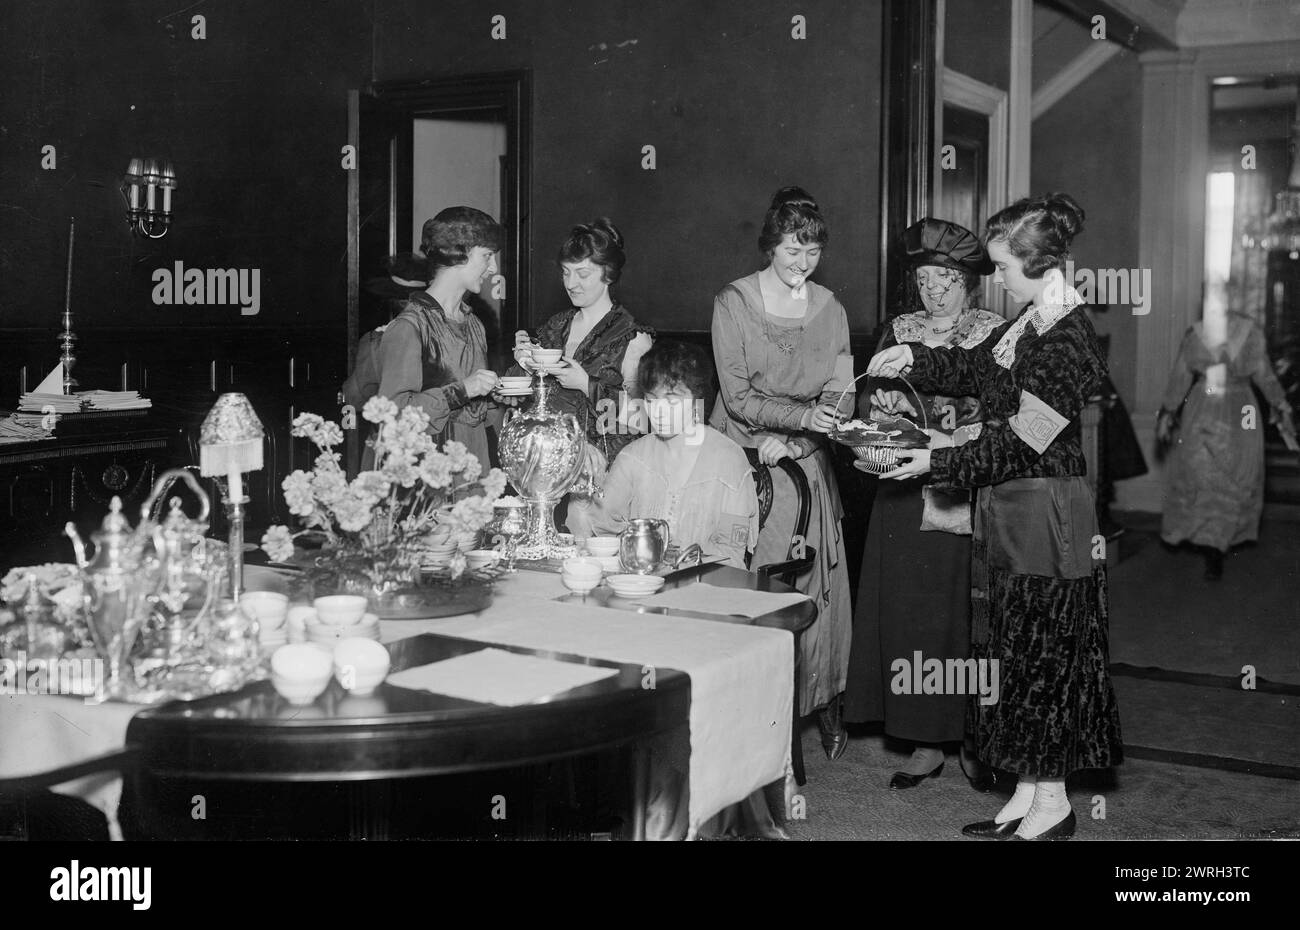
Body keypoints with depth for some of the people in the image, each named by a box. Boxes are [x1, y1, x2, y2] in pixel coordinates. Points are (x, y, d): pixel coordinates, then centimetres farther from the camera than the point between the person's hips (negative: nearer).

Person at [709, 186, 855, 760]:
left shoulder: (829, 309, 8)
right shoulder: (733, 303, -3)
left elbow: (841, 395, 2)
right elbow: (738, 396, -9)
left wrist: (785, 438, -13)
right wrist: (804, 416, -23)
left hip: (807, 462, 3)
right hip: (744, 461, -3)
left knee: (818, 583, 1)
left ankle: (822, 699, 15)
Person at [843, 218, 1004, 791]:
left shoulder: (994, 335, 0)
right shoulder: (899, 332, 11)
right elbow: (875, 407, 9)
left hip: (968, 495, -3)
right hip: (904, 497, 3)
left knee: (965, 611, -2)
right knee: (908, 610, 3)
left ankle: (974, 738, 11)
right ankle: (925, 742, 12)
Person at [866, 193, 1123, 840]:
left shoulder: (1068, 342, -19)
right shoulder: (1030, 321, 8)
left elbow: (1020, 441, -20)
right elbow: (974, 369, 22)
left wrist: (942, 461, -13)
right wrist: (912, 360, 8)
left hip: (1043, 514, -9)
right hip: (1006, 510, 9)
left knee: (1042, 652, 0)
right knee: (1009, 648, 12)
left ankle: (1051, 804, 14)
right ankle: (1026, 795, 22)